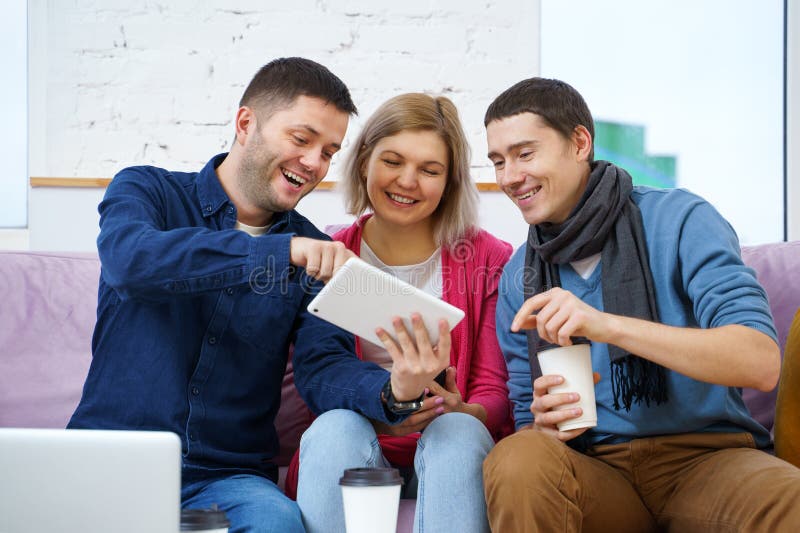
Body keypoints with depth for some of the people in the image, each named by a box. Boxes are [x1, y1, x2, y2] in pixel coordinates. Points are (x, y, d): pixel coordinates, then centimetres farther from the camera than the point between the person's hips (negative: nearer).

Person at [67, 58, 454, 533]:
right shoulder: (146, 190, 2)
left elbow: (324, 367, -3)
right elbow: (132, 260, -22)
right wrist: (280, 251, -31)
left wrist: (392, 391, -27)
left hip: (227, 476, 1)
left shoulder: (316, 255, 9)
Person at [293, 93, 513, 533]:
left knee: (456, 430, -34)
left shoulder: (488, 260, 4)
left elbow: (497, 394, 2)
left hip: (451, 456, 0)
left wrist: (460, 412, -23)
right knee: (337, 426, -33)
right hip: (346, 455, 0)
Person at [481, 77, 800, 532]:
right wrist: (543, 425, -11)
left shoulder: (680, 221, -5)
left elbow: (762, 362, -18)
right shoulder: (519, 278, 9)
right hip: (597, 469, 4)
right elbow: (525, 418, 15)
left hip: (706, 455, -3)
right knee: (516, 460, -29)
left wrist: (605, 324, -28)